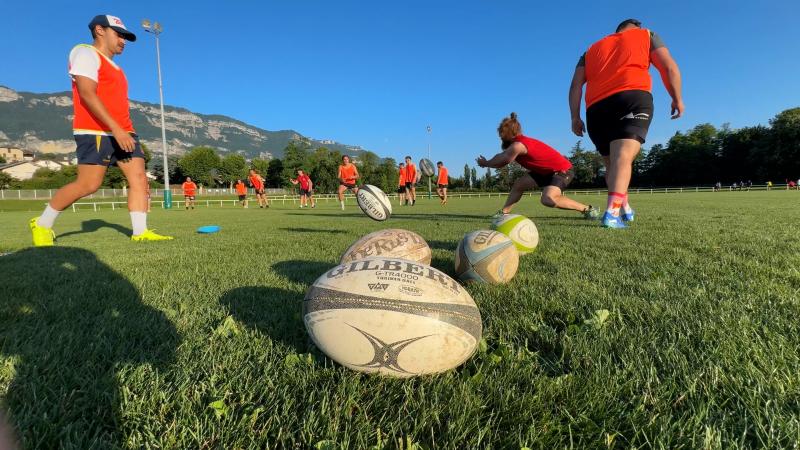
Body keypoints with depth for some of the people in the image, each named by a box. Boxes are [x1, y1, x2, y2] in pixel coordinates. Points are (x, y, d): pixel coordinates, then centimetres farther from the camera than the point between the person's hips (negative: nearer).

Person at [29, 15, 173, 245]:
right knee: (88, 185, -9)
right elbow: (87, 94, -16)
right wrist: (116, 128, -25)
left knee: (139, 178, -5)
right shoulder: (86, 53, -2)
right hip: (95, 133, -9)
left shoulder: (113, 66, 25)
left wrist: (124, 131, 20)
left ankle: (140, 232, -9)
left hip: (123, 132, 9)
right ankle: (42, 224, 10)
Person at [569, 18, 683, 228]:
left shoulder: (592, 49, 30)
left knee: (611, 162, 16)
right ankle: (612, 213, -37)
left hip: (596, 108, 4)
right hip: (632, 98, -3)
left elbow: (576, 84, 16)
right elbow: (670, 67, 11)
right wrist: (677, 99, 18)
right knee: (623, 156, -18)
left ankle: (625, 209, 23)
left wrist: (575, 117, 13)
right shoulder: (646, 35, 23)